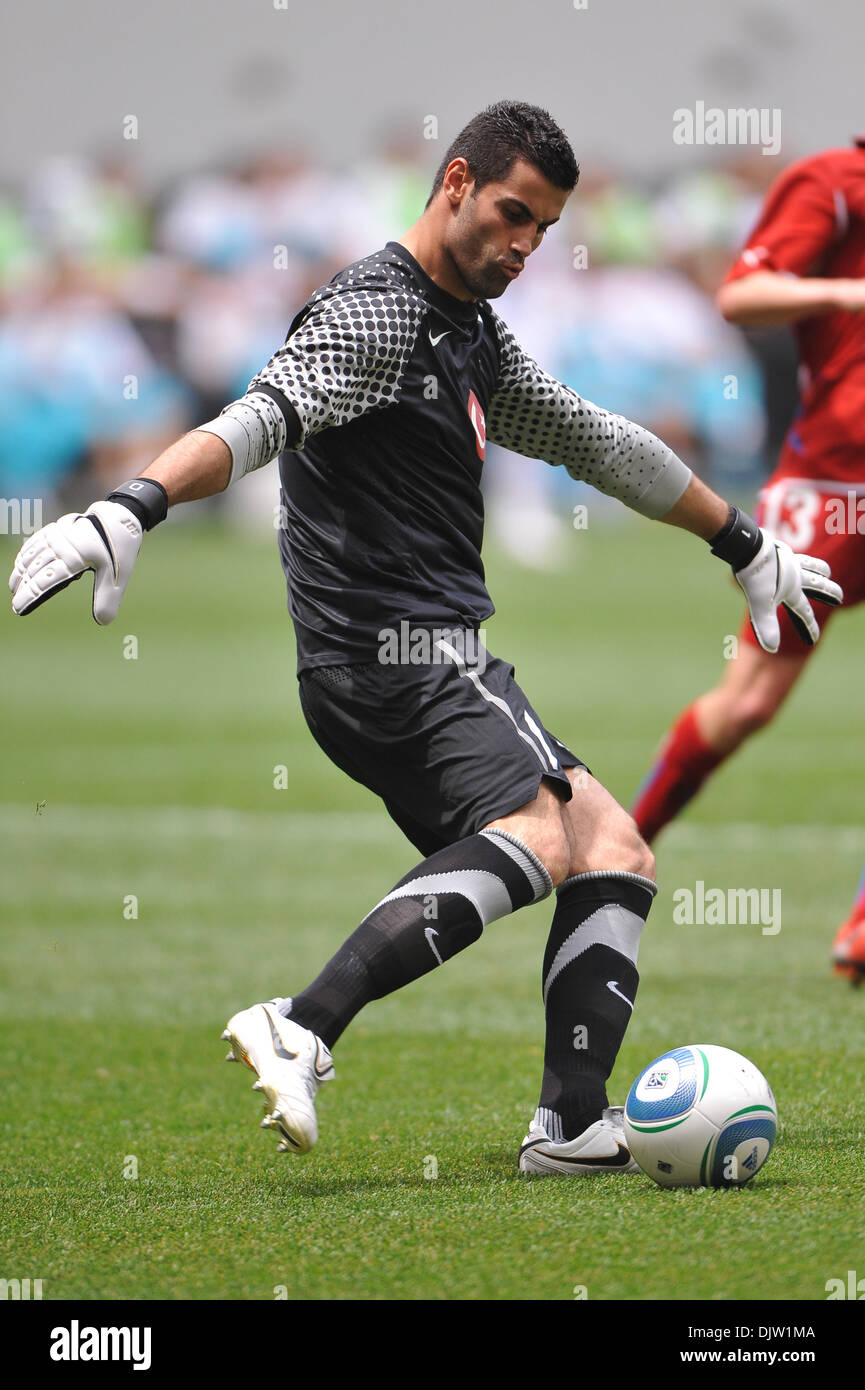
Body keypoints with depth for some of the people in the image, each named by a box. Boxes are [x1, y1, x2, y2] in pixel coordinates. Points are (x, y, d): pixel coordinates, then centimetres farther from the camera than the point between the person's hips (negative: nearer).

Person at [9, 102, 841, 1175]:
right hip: (398, 646, -10)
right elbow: (261, 417, -27)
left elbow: (598, 443, 36)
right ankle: (304, 1030, -44)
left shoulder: (472, 336, 22)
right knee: (540, 834, -29)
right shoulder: (377, 312, -9)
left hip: (428, 663, 10)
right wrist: (132, 508, -45)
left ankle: (573, 1125, -2)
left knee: (615, 856, 9)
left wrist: (745, 546, 45)